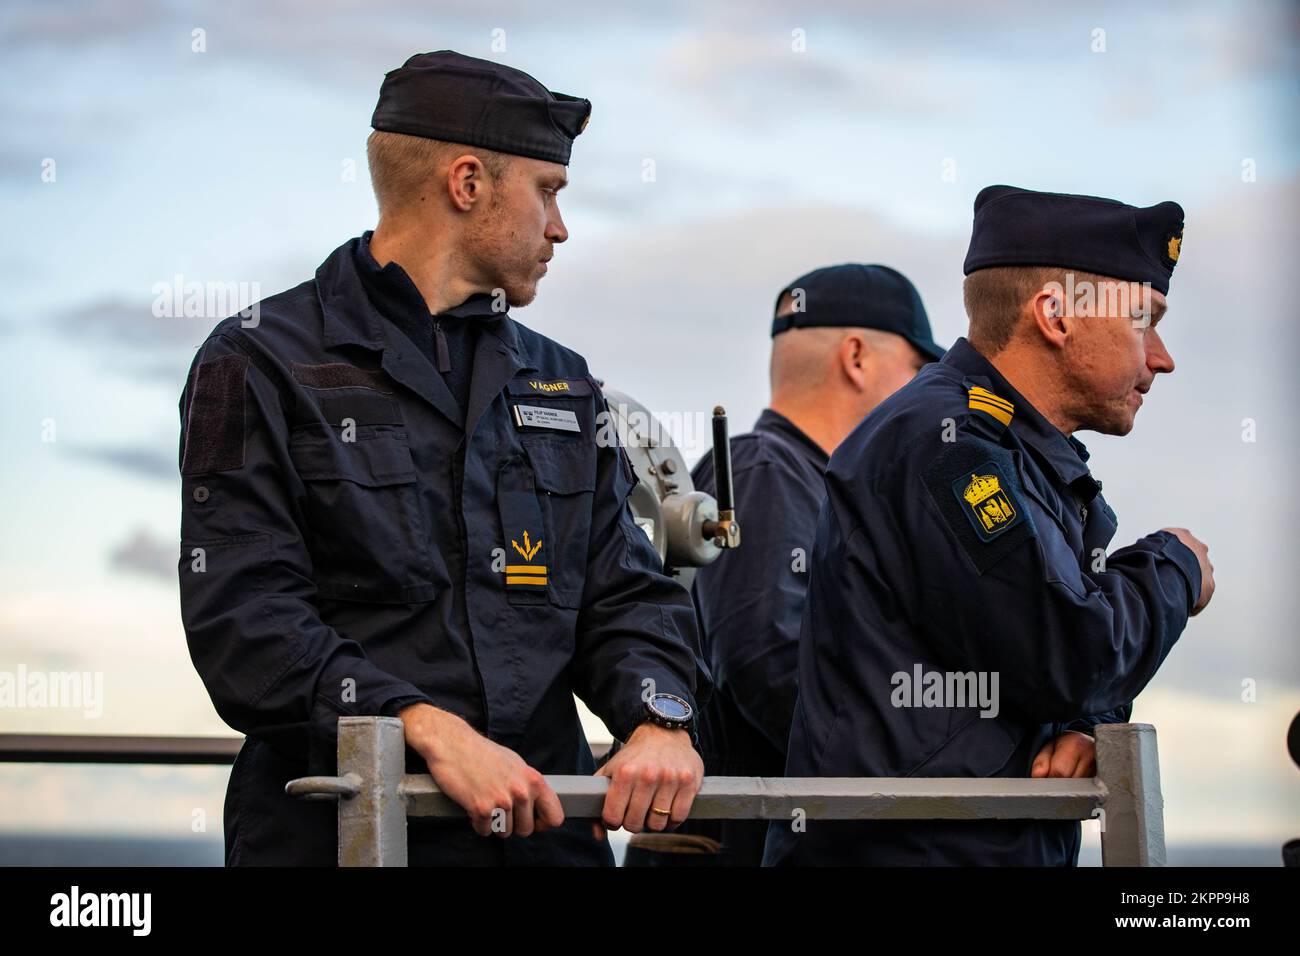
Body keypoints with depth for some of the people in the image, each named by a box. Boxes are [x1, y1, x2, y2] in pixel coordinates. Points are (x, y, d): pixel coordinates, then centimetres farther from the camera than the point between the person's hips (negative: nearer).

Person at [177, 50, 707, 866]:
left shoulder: (562, 385, 17)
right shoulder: (261, 364, -2)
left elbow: (624, 592, 12)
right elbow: (243, 615, -12)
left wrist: (659, 719, -11)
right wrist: (432, 731, -24)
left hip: (545, 829, 5)